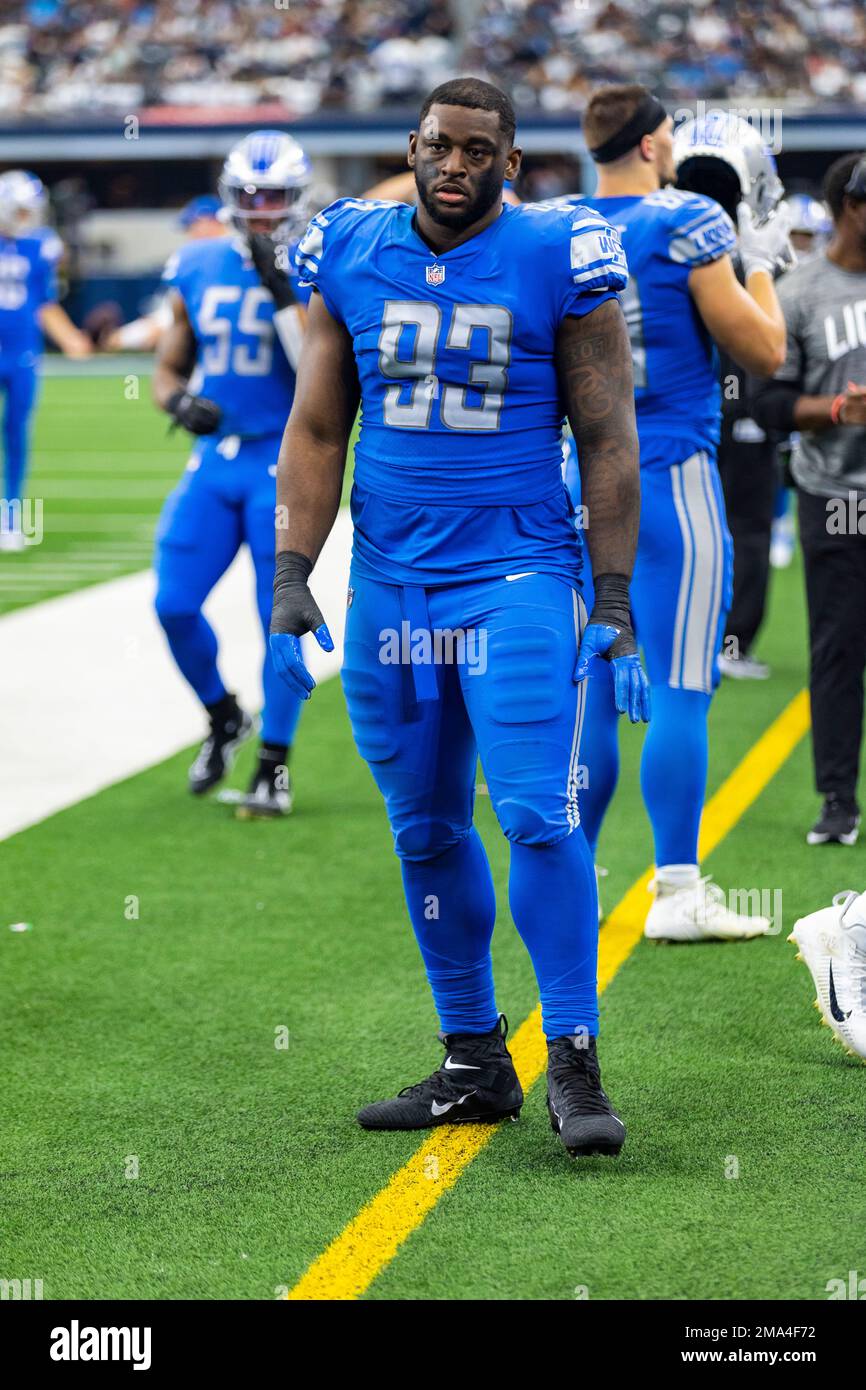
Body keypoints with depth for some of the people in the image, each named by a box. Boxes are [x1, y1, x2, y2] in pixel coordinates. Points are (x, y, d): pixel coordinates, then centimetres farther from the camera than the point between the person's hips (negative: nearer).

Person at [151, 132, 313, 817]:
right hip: (214, 455, 4)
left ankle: (275, 764, 10)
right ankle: (224, 717, 24)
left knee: (280, 617, -5)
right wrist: (179, 401, -7)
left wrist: (283, 292, -22)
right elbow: (168, 369, 15)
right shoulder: (197, 270, 6)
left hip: (285, 459, -4)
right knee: (175, 606, -2)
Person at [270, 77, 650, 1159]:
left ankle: (573, 1065, -6)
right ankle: (475, 1063, 20)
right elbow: (315, 432, 10)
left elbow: (607, 443, -1)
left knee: (537, 817, -14)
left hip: (517, 578, -4)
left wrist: (614, 610, -4)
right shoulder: (350, 258, 5)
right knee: (426, 832, 9)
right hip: (389, 584, 4)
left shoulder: (558, 260, -5)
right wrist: (292, 579, 1)